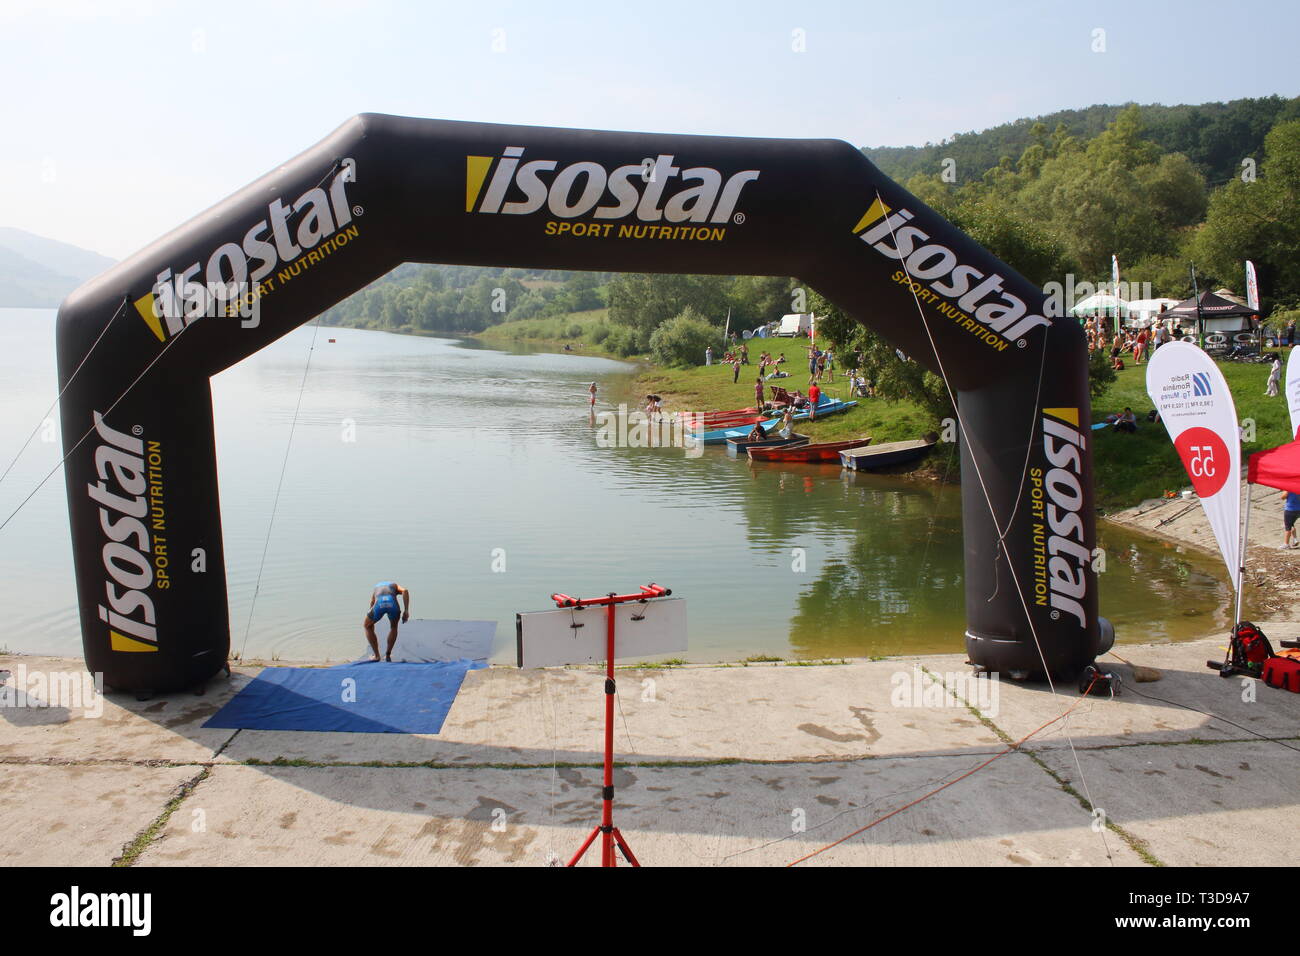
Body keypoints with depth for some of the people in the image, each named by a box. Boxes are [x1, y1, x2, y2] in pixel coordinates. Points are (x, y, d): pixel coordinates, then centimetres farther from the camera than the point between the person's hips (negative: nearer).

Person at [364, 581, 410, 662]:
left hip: (379, 604, 0)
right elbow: (405, 591, 11)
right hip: (392, 604, 0)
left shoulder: (375, 589, 44)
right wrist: (406, 611, 8)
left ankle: (376, 656, 27)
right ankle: (388, 655, 32)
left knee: (366, 626, 30)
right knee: (394, 626, 34)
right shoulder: (395, 585, 38)